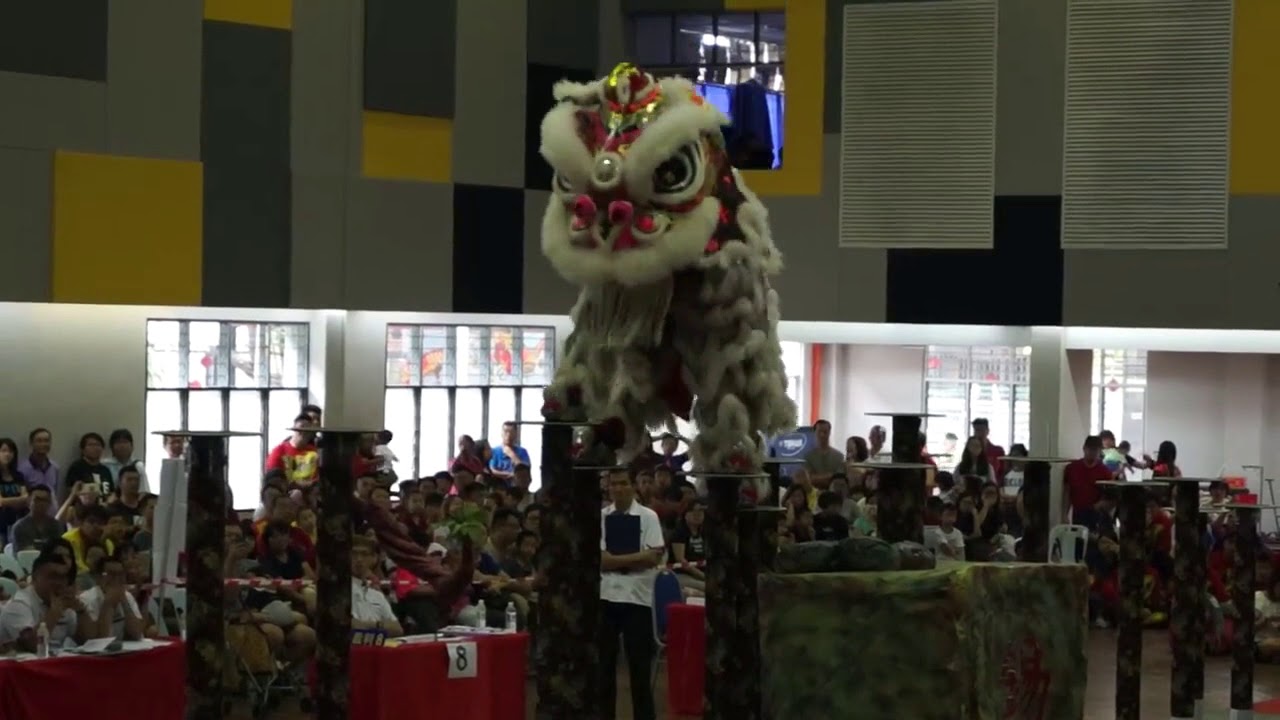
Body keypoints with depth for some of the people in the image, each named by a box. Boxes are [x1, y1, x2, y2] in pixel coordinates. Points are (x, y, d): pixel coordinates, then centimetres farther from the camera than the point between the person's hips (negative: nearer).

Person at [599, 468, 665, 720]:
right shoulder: (599, 517, 4)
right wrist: (636, 558, -11)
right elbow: (598, 559, -6)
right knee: (603, 661, 8)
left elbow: (654, 557, -9)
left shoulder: (648, 517, 0)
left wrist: (614, 560, -10)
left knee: (640, 662, 2)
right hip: (604, 595, 2)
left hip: (638, 596, -2)